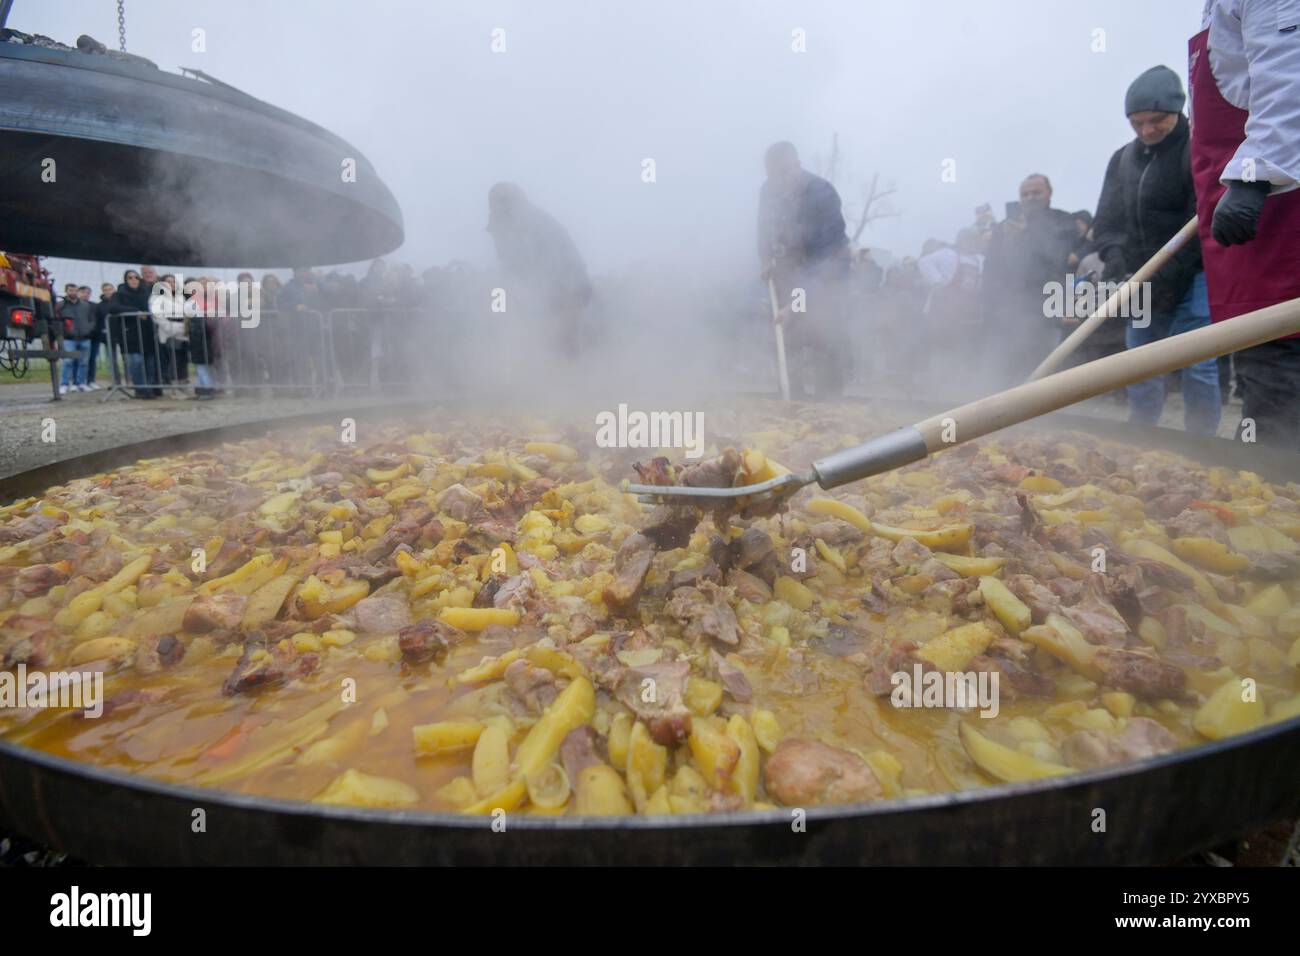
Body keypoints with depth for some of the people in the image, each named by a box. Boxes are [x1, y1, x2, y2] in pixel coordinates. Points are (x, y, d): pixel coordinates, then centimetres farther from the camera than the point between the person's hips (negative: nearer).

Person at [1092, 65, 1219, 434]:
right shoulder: (1122, 159, 11)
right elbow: (1107, 220, 6)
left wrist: (1164, 280, -20)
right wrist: (1116, 261, -13)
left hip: (1192, 277, -6)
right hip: (1143, 280, 6)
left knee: (1198, 369, -7)